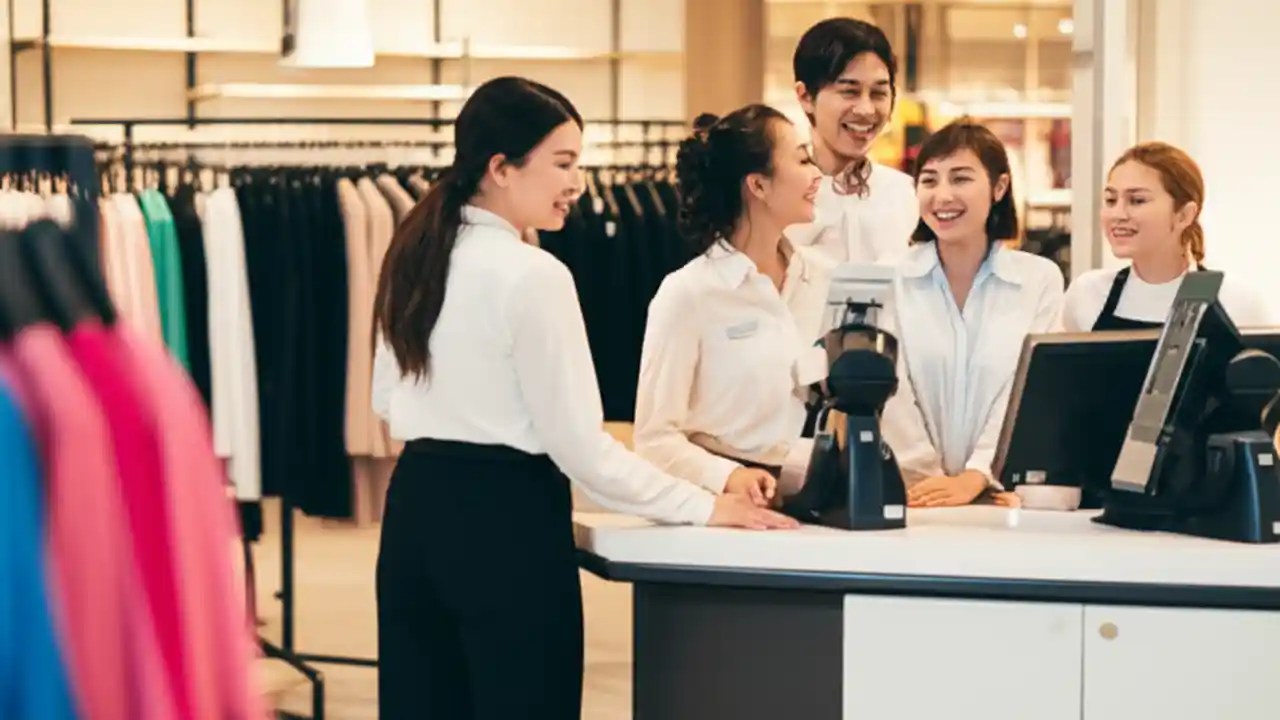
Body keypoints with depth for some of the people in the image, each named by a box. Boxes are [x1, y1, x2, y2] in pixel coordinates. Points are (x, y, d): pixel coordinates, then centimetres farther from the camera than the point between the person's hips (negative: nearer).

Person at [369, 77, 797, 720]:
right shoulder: (532, 275, -16)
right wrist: (702, 506, -7)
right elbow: (576, 443, -14)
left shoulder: (414, 256, 8)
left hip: (417, 502, 8)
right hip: (506, 519, -8)